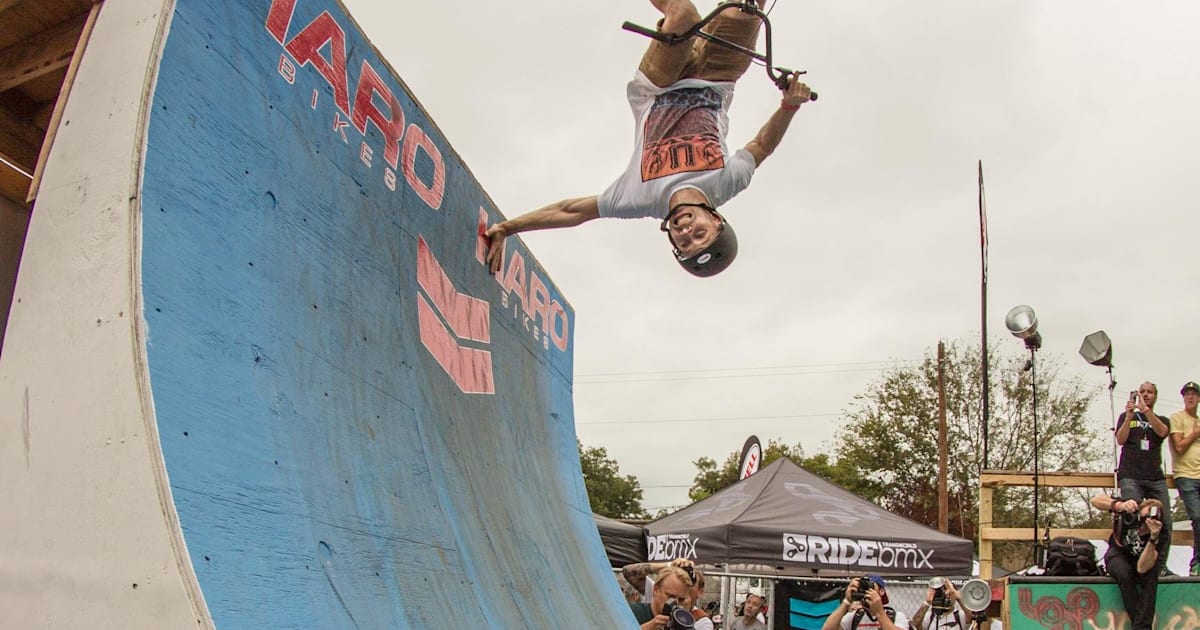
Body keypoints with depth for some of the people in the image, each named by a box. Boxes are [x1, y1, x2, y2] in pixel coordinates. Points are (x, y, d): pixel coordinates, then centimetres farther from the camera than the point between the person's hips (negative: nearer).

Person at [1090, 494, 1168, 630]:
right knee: (1124, 572, -33)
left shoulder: (1162, 535, -30)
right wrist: (1119, 505, -55)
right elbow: (1095, 500, -37)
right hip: (1118, 555, 0)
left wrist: (1154, 538, -51)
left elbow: (1141, 568, -39)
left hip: (1143, 559, 0)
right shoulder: (1131, 510, -29)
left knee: (1150, 574, -34)